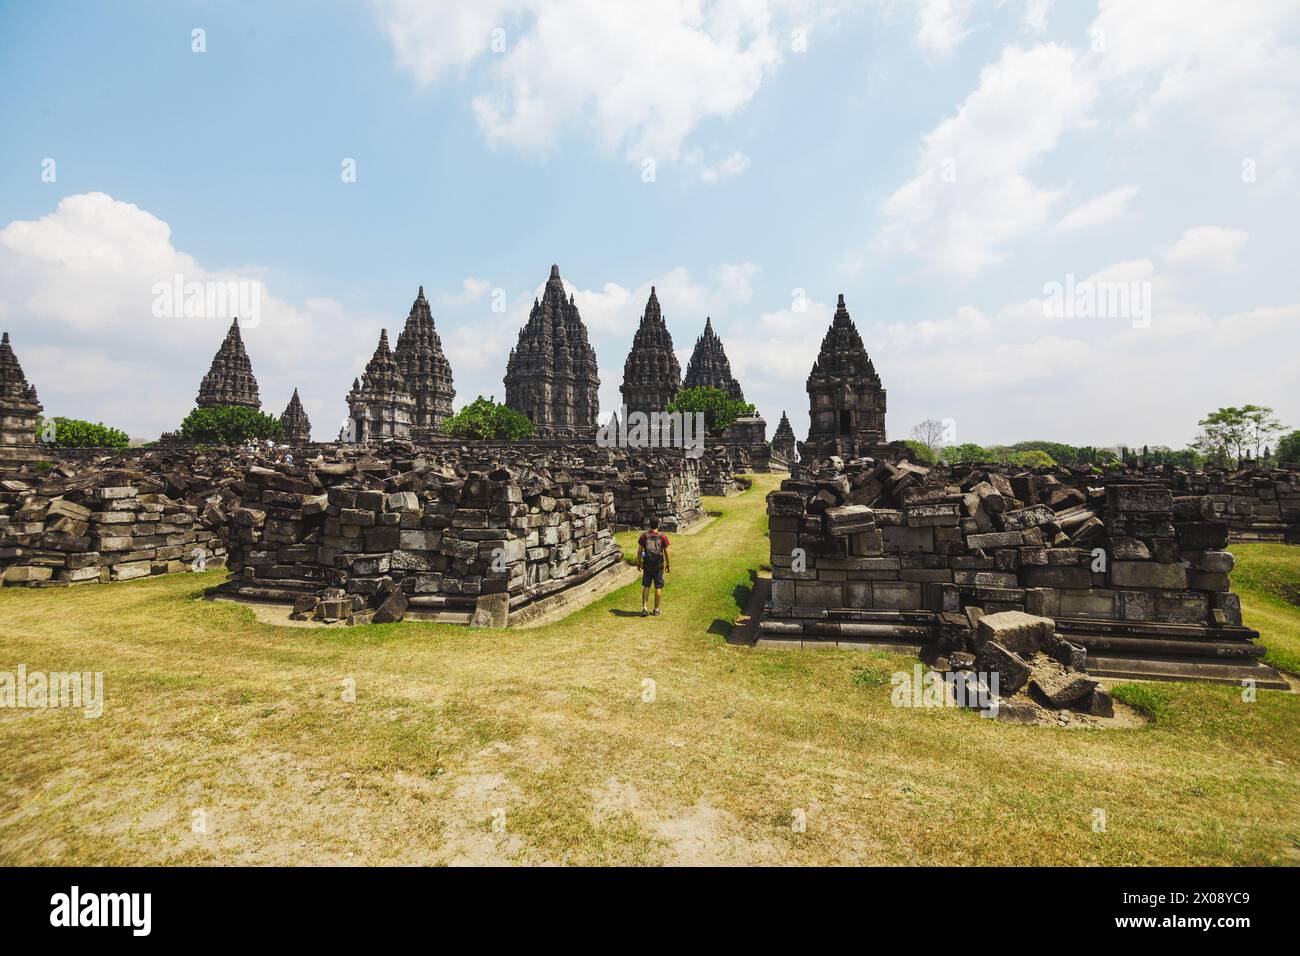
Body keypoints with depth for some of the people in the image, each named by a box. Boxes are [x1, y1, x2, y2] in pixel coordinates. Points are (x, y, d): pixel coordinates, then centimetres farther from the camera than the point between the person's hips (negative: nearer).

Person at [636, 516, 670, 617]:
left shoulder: (644, 535, -5)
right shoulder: (663, 536, -7)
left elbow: (639, 551, -2)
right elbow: (666, 552, -4)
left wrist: (638, 563, 9)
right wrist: (668, 564, 8)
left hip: (647, 566, 1)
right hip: (659, 566, -1)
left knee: (645, 587, 10)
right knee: (658, 587, 10)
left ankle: (644, 608, 7)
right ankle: (656, 609, 17)